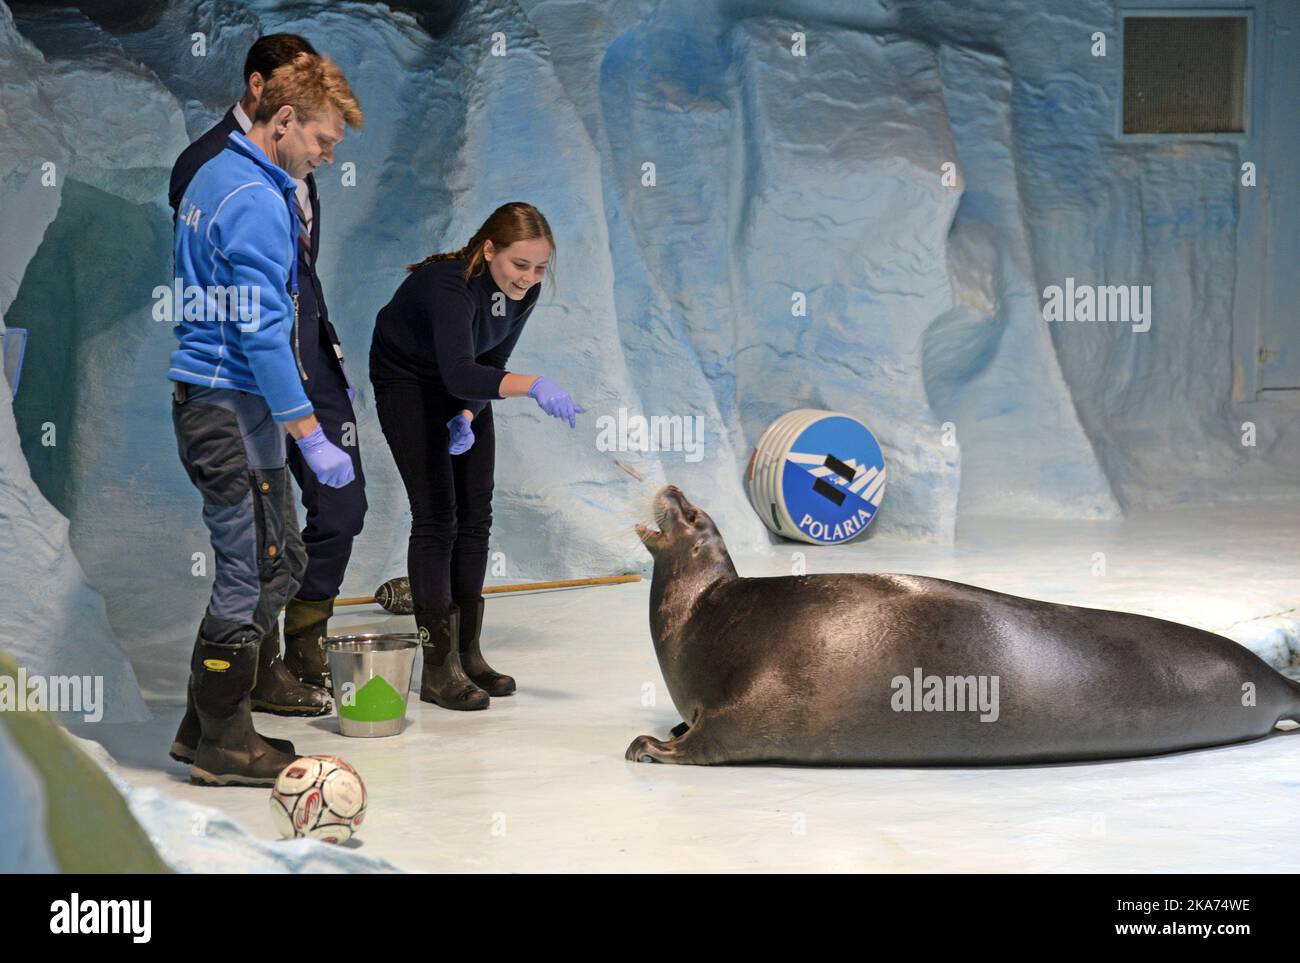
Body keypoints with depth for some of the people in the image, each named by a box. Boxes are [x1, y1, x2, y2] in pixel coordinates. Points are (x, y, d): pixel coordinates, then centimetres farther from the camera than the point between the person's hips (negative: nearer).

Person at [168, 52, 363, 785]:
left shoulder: (216, 177, 16)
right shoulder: (256, 200, -16)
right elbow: (260, 331, -21)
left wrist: (308, 376, 26)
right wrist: (312, 436, -20)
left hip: (204, 396, 10)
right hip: (233, 404, -10)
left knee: (281, 562, 13)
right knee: (254, 573, -4)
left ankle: (210, 721, 19)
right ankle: (225, 748, 5)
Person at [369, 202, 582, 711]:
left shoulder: (522, 291, -15)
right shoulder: (450, 285, -36)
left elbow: (491, 363, -3)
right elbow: (460, 373, -50)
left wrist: (468, 417, -19)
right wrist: (533, 386, -63)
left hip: (462, 393, 7)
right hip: (407, 380, -7)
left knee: (475, 516, 3)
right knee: (436, 516, -12)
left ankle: (467, 653, 12)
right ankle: (438, 668, -8)